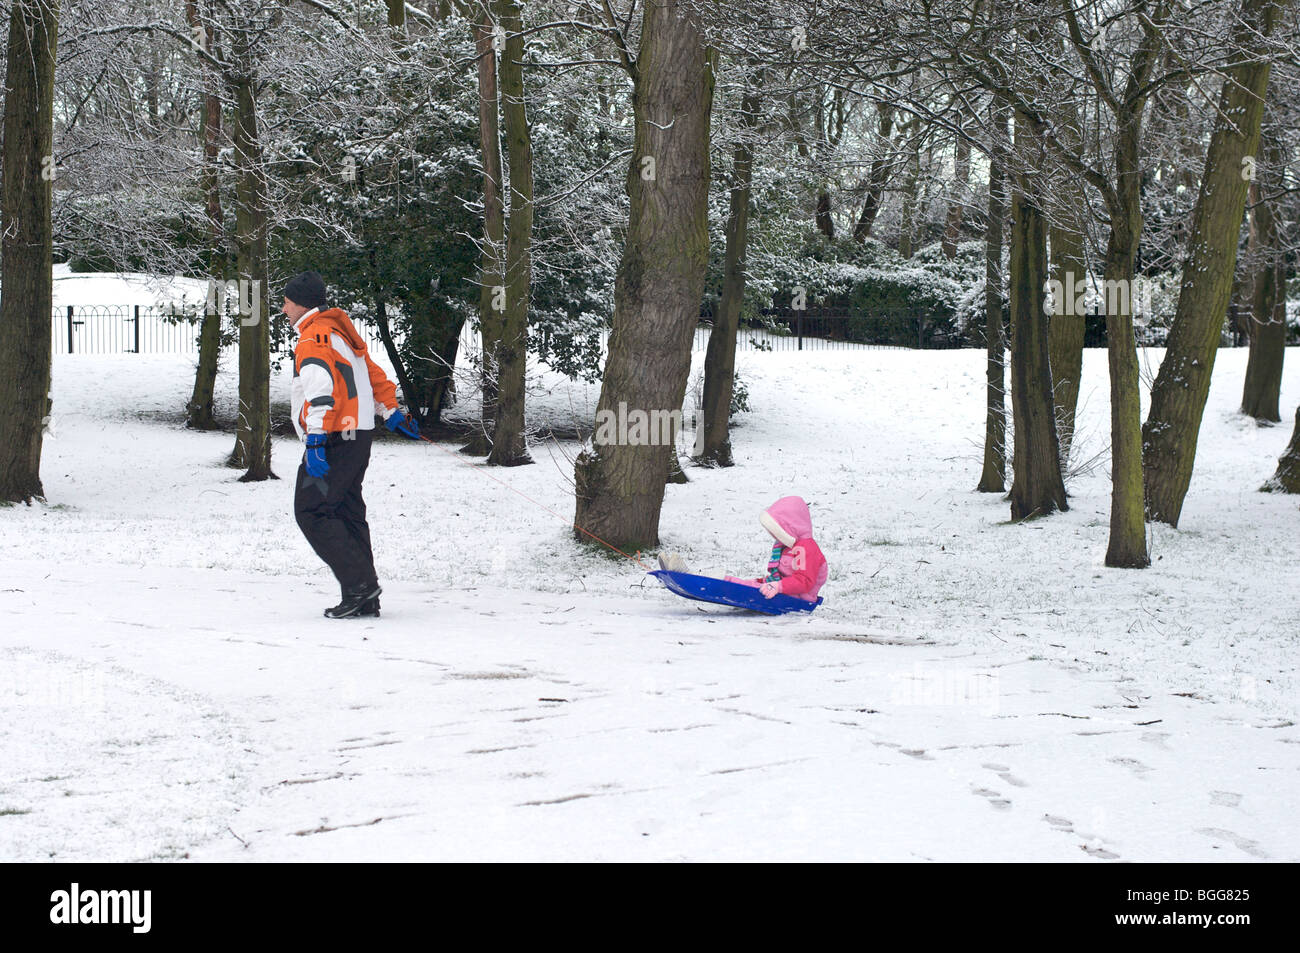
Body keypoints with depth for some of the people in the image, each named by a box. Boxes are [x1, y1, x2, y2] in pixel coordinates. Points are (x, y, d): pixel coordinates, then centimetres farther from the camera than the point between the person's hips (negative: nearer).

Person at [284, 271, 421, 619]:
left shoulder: (313, 338, -12)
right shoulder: (340, 331, 19)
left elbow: (321, 390, -23)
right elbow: (373, 374, 25)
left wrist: (315, 441, -27)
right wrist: (392, 413, 31)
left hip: (335, 438, -10)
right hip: (359, 435, 10)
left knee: (311, 512, -7)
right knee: (347, 513, 12)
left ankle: (359, 585, -12)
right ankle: (365, 600, 11)